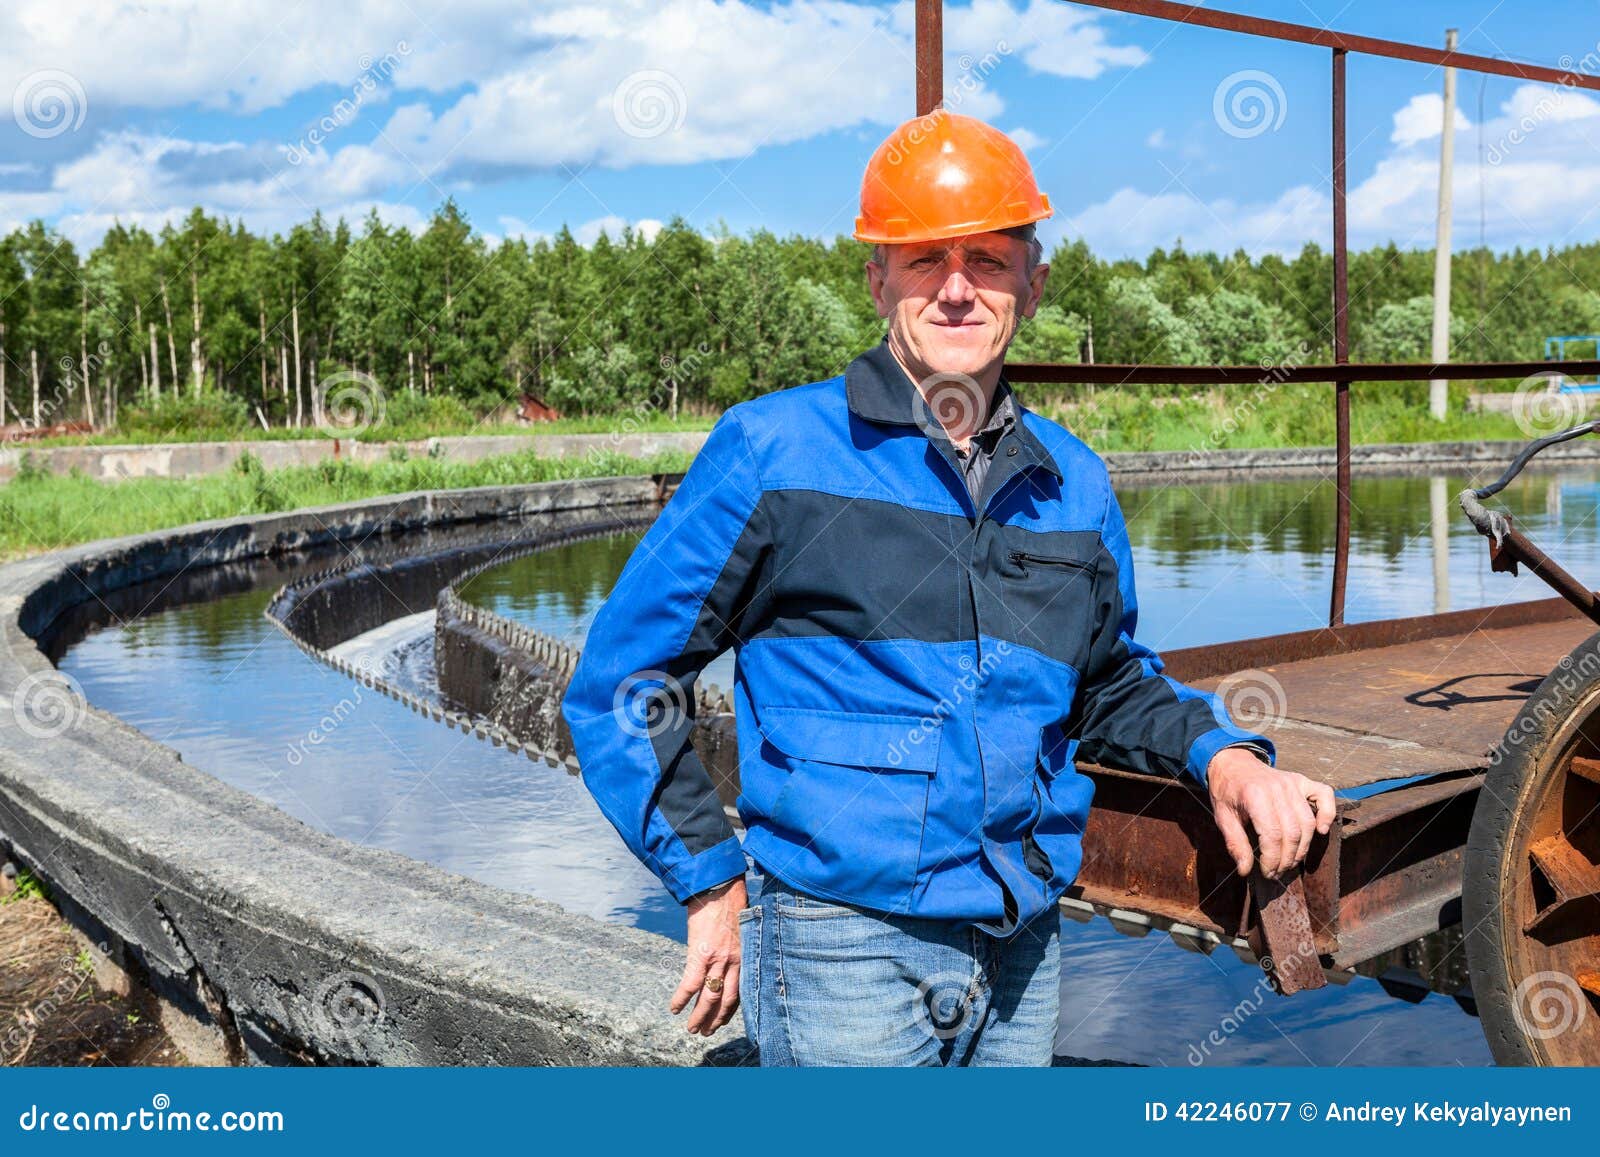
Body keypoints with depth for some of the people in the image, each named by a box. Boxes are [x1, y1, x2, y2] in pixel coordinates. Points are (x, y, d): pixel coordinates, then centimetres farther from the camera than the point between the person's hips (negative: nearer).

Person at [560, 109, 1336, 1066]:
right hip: (844, 948, -5)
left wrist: (1220, 754, 4)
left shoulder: (1074, 486, 9)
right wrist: (712, 882, -3)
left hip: (1022, 950, 5)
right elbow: (622, 680, -1)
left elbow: (1111, 684, 24)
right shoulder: (773, 450, -5)